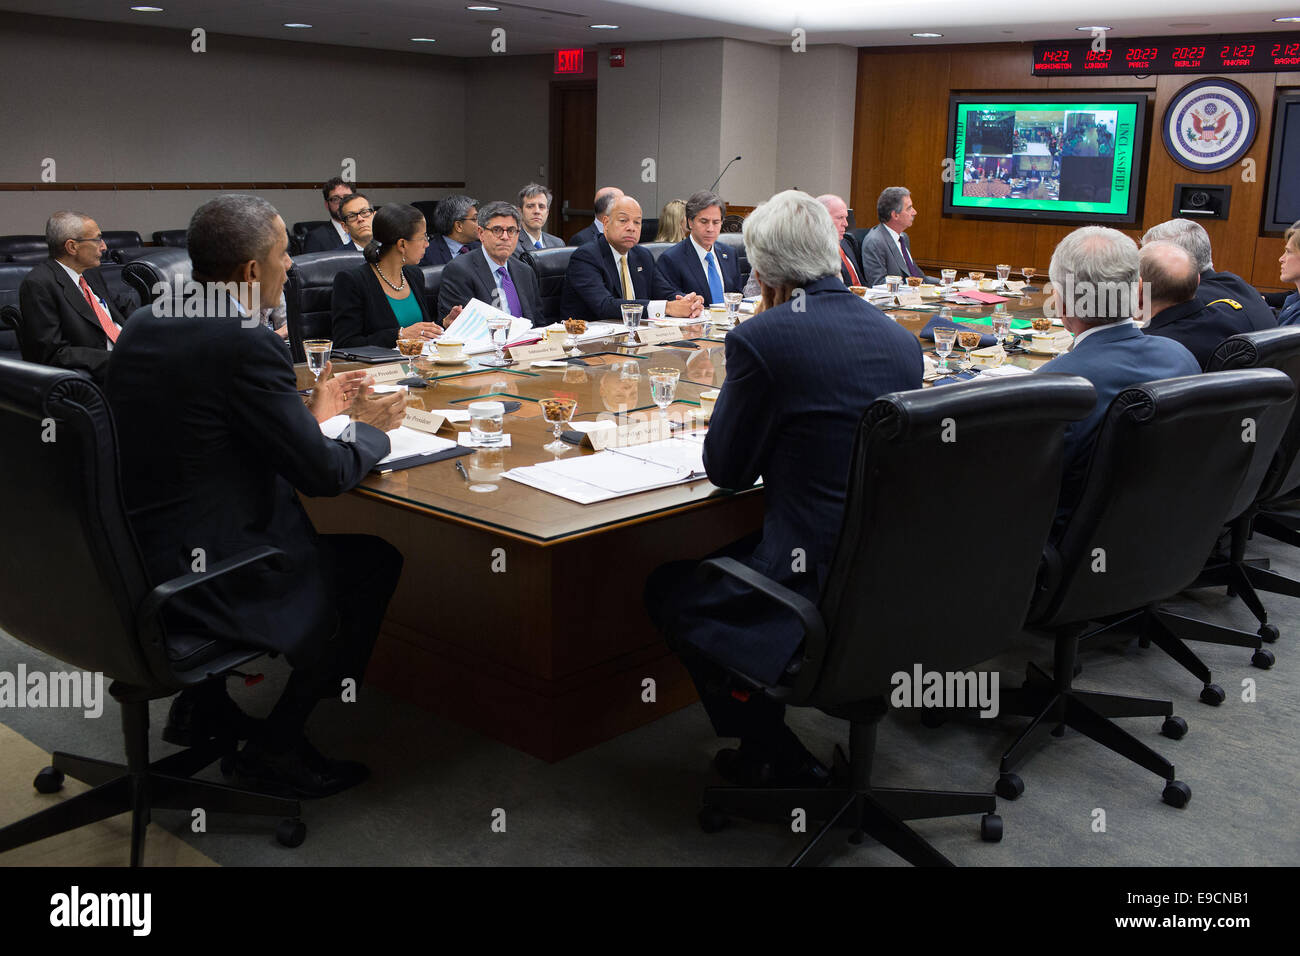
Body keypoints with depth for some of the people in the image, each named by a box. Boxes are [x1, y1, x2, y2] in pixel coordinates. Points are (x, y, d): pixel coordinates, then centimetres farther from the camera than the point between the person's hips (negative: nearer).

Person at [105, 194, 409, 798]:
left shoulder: (143, 325, 6)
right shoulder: (246, 343, -20)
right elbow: (325, 473, -16)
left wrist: (312, 413, 18)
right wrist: (371, 430, 4)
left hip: (130, 560, 9)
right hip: (195, 576, -9)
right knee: (376, 562, 8)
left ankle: (204, 703, 27)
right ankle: (276, 747, 15)